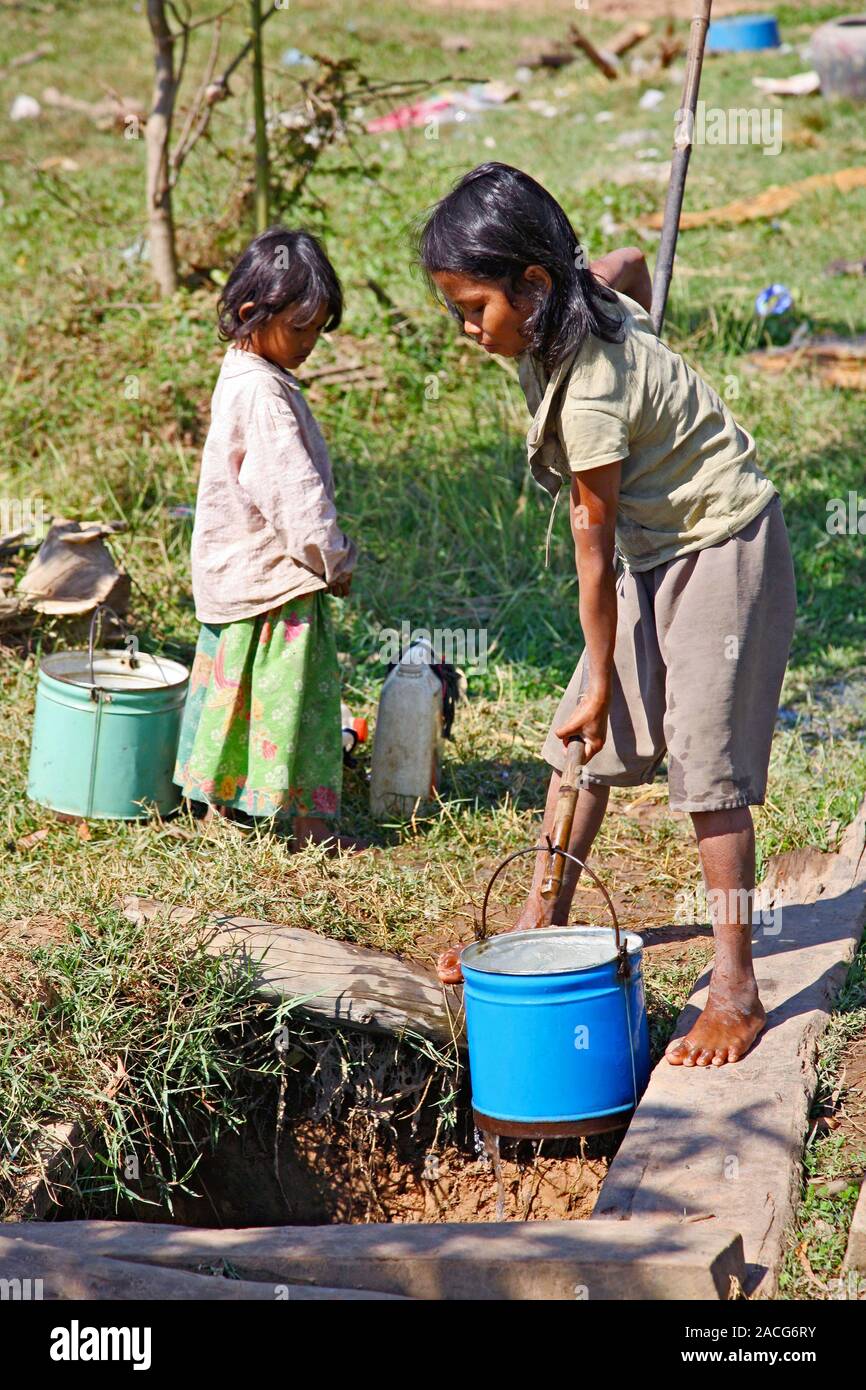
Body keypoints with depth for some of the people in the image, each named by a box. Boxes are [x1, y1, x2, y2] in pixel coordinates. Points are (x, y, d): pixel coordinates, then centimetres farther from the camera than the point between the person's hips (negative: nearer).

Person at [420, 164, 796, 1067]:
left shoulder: (588, 394, -29)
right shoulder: (580, 294, -6)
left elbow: (594, 541, -22)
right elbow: (630, 261, 19)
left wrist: (602, 682, -13)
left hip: (723, 546, -9)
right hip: (659, 543, 10)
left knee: (705, 763, -11)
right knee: (583, 742, 9)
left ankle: (735, 990, -5)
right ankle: (539, 932, 19)